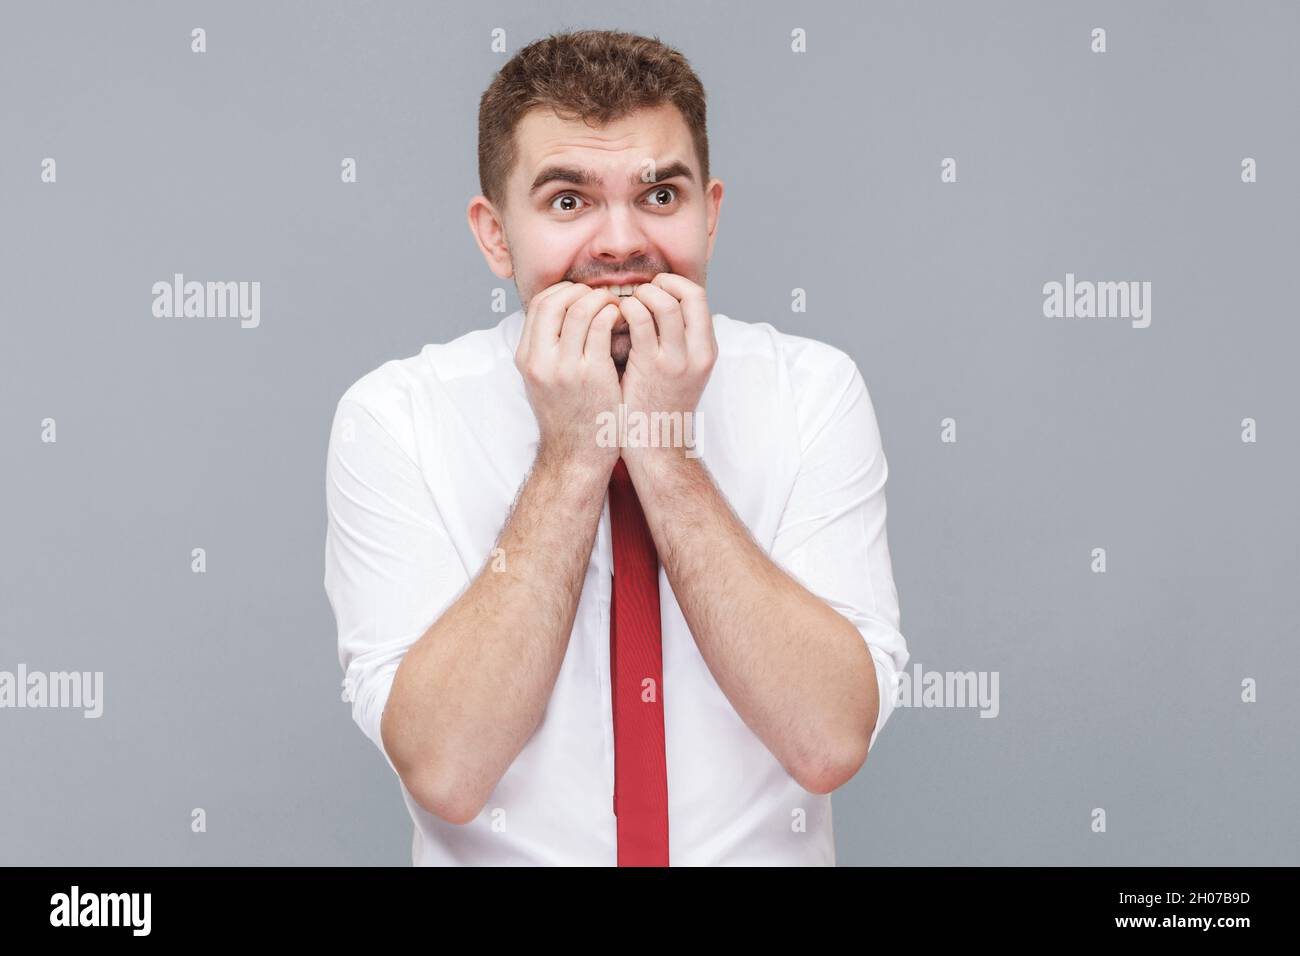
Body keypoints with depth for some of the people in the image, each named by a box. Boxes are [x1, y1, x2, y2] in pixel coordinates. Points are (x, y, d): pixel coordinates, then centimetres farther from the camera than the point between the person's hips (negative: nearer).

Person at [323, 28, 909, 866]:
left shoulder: (814, 392, -5)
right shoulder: (391, 419, -7)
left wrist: (665, 455, -18)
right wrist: (572, 458, -18)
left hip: (765, 847, 1)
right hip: (500, 856, 0)